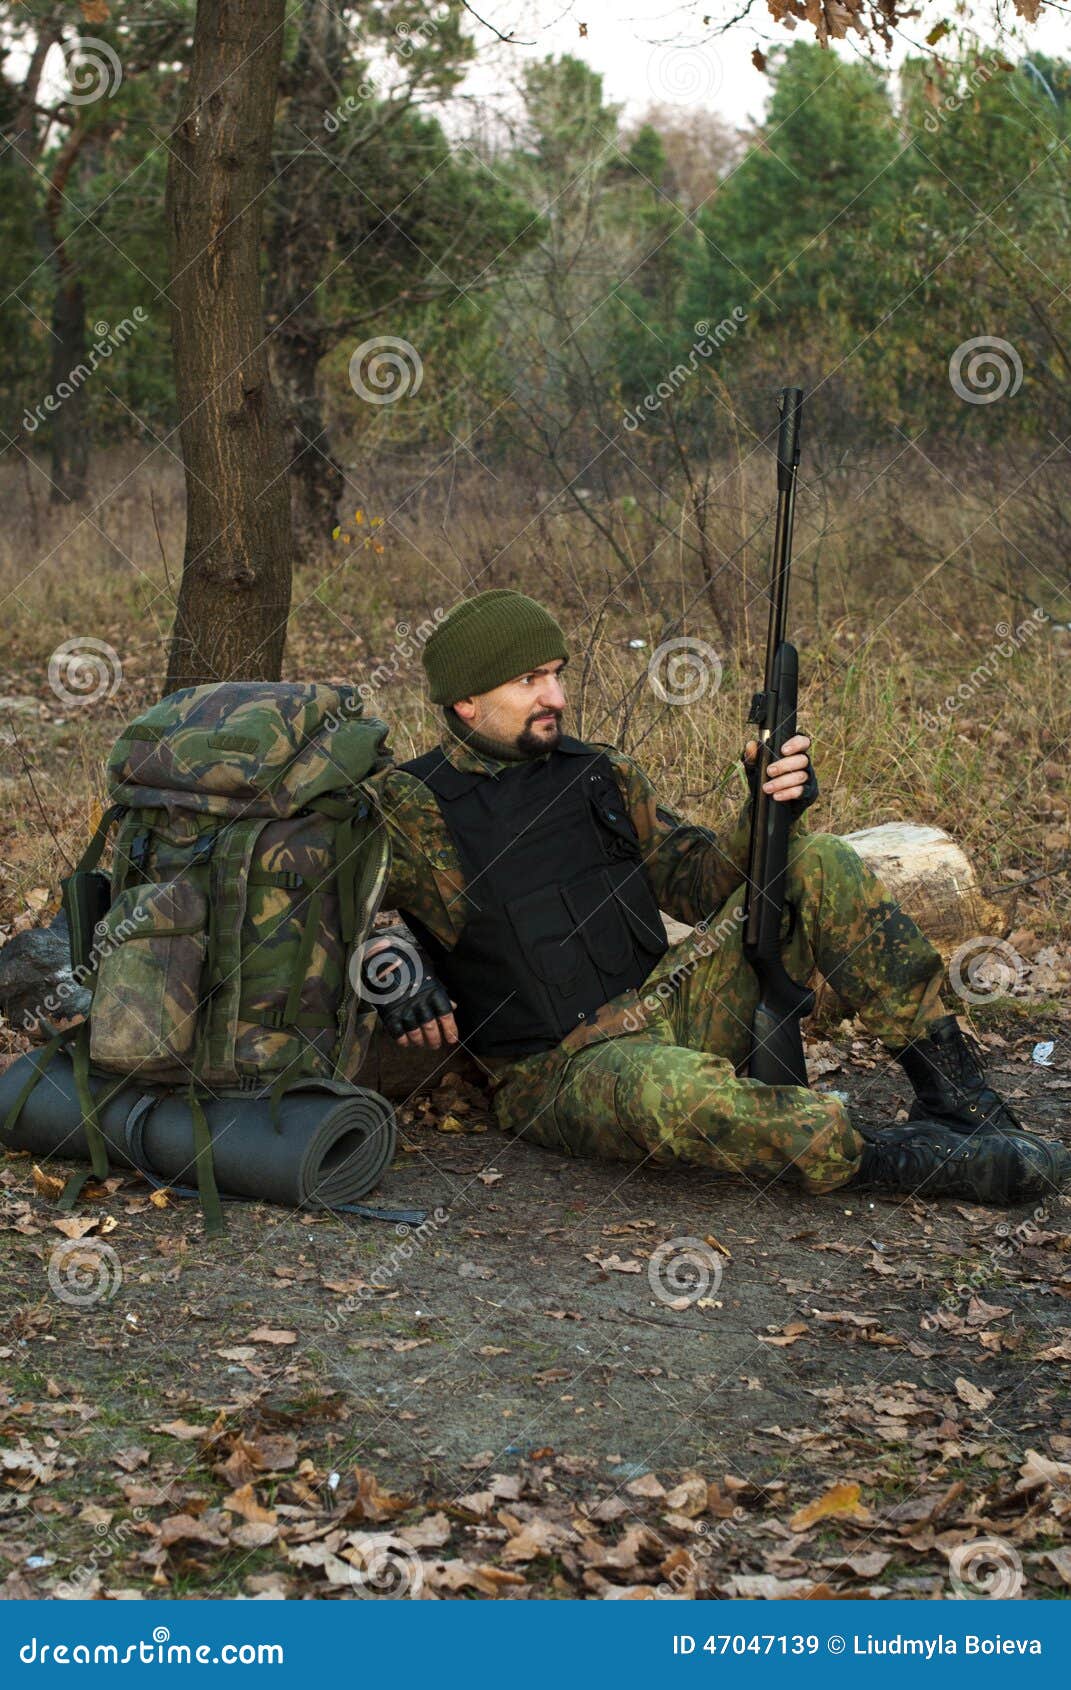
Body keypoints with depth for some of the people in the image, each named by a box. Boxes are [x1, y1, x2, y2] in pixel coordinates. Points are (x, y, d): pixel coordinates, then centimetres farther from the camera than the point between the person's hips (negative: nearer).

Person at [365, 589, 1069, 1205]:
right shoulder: (406, 805, -3)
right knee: (669, 1090, -43)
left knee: (820, 863, -6)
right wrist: (390, 963, -24)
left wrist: (772, 805, -8)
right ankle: (902, 1159, -32)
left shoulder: (603, 774, 13)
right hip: (562, 1074, -6)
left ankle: (954, 1090, -7)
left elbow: (702, 880, 10)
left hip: (668, 1007, 6)